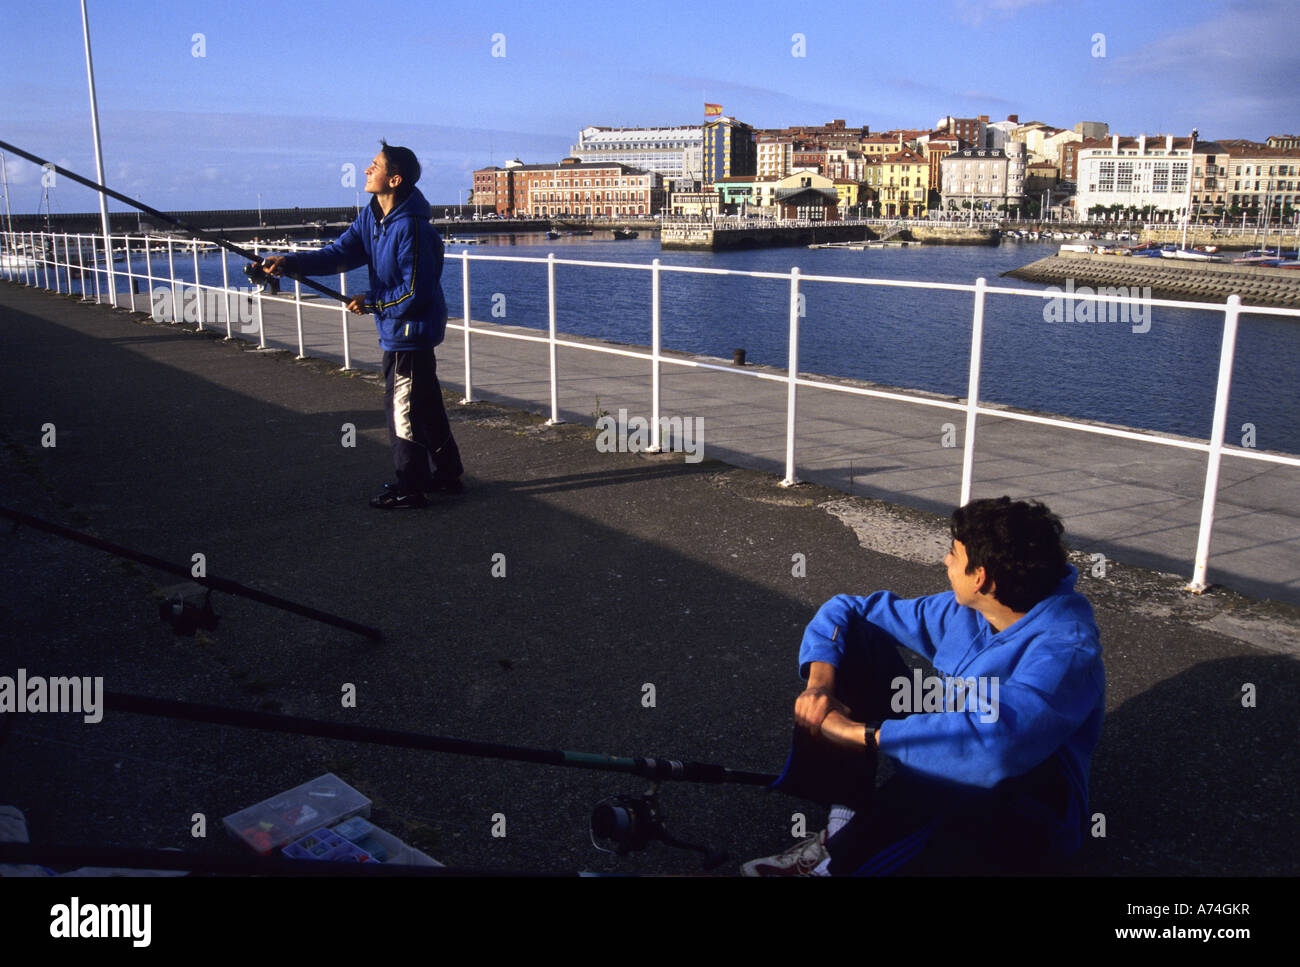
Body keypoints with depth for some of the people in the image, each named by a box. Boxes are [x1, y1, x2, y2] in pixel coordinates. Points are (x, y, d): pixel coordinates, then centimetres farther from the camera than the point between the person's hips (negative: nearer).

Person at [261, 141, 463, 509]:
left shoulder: (411, 227, -23)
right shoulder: (371, 215, 6)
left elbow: (416, 292, -22)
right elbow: (341, 252, 0)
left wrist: (370, 301, -13)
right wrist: (291, 263, -13)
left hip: (409, 331, -9)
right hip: (397, 330, 9)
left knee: (404, 409, -1)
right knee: (425, 405, 17)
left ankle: (409, 489, 11)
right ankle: (446, 475, 29)